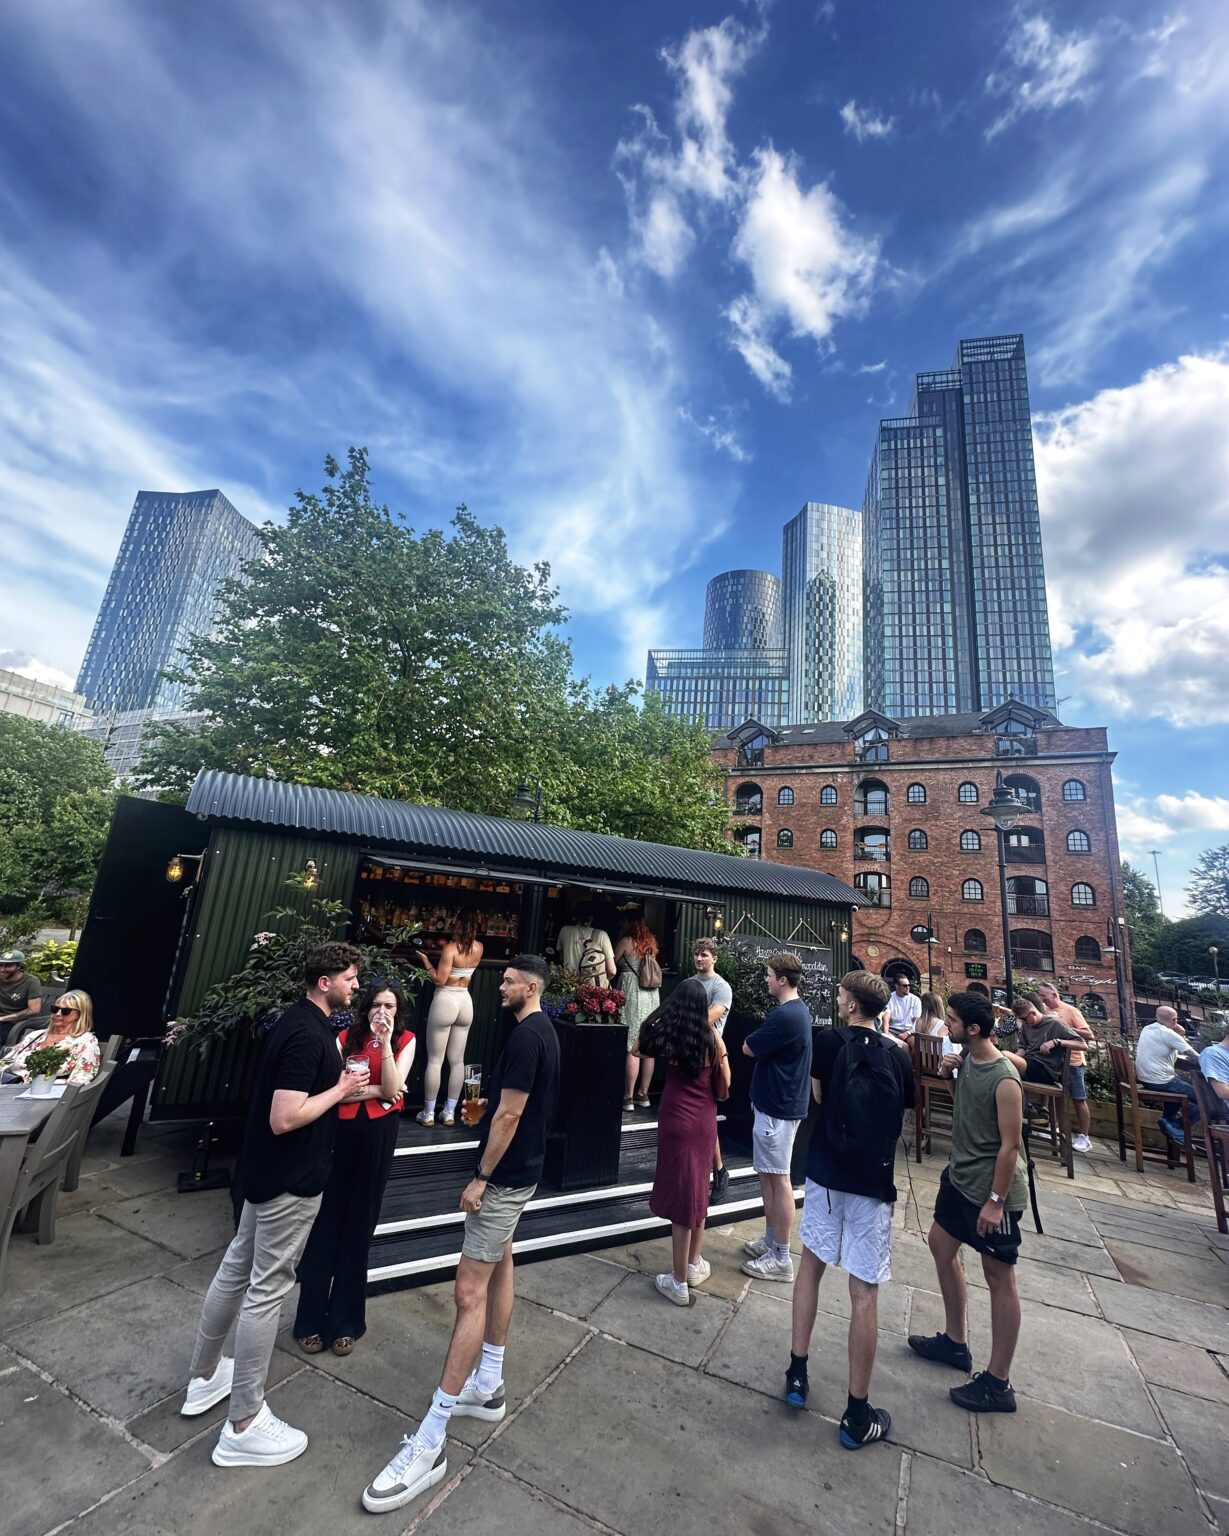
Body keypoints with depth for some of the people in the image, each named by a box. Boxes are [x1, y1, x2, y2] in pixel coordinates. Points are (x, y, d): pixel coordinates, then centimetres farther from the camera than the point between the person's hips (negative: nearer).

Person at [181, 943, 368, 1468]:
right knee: (267, 1288, 4)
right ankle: (244, 1424, 19)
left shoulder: (302, 1021, 3)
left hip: (269, 1170, 10)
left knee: (237, 1267, 23)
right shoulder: (307, 1035, -29)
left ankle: (205, 1374, 42)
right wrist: (339, 1090, -19)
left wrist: (341, 1089, 6)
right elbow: (284, 1118, -29)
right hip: (291, 1178, -10)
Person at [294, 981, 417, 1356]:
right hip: (340, 1132, 0)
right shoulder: (347, 1037, 0)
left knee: (358, 1225, 12)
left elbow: (392, 1089, -13)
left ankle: (345, 1320, 28)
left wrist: (385, 1041, -20)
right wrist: (377, 1090, -12)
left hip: (377, 1136, 0)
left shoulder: (405, 1040, -2)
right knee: (325, 1221, 6)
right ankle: (311, 1318, 25)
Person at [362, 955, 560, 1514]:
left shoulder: (526, 1036, -24)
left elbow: (508, 1114, -24)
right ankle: (488, 1386, 36)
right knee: (499, 1267, 20)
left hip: (504, 1175, -10)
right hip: (521, 1169, 10)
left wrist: (480, 1176, -16)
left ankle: (430, 1440, 4)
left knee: (470, 1291, -5)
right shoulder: (544, 1032, 6)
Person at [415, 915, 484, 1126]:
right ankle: (450, 1112, 18)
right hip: (465, 1002, 5)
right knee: (457, 1060, 11)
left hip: (446, 1002, -5)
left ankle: (428, 1113, 13)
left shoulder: (450, 948, -16)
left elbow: (440, 980, -16)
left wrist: (425, 960, -5)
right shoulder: (478, 947, 2)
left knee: (435, 1060, 6)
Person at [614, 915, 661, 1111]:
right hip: (652, 995, 6)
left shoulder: (626, 941, -5)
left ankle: (628, 1097, -3)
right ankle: (643, 1094, 16)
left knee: (632, 1047, -6)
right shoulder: (651, 943, 11)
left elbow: (611, 965, 2)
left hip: (632, 993, -6)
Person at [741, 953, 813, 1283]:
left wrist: (756, 1035, 0)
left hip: (777, 1107, -10)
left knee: (778, 1178, 1)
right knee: (768, 1174, 19)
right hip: (780, 1102, 10)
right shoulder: (799, 1010, 7)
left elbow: (748, 1049, -15)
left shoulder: (784, 1015, -25)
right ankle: (770, 1241, 31)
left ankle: (781, 1259, 13)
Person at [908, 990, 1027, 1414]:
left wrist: (995, 1201, -18)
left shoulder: (1003, 1079, -26)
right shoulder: (967, 1058, -3)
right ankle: (955, 1342, 39)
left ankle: (998, 1385, 23)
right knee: (941, 1244, 20)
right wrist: (950, 1074, -5)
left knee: (999, 1278, 6)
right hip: (960, 1176, 9)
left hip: (991, 1190, -9)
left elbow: (1010, 1144, -22)